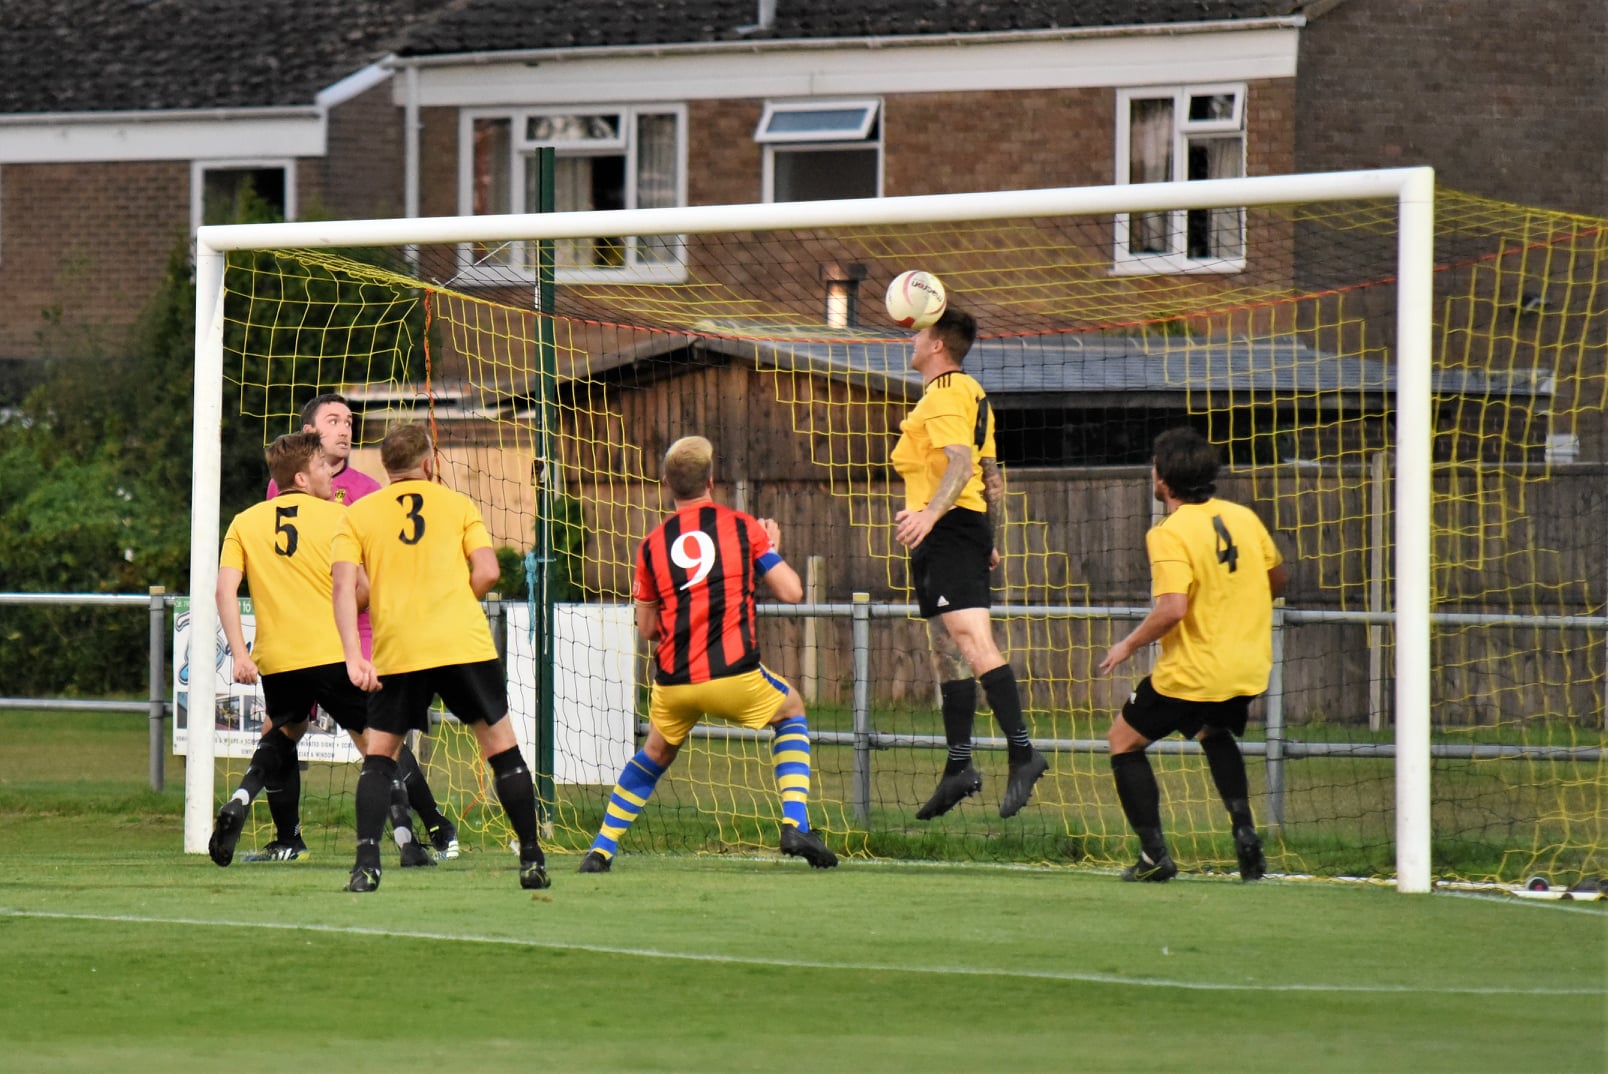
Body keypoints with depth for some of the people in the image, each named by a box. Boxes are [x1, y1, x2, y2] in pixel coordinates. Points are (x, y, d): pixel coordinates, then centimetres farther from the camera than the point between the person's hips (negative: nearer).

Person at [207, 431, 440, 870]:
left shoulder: (244, 523, 9)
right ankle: (407, 842, -6)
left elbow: (226, 590, -2)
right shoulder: (338, 517, 1)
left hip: (277, 661, 3)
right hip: (334, 653, -3)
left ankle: (239, 801, 6)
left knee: (281, 733, 30)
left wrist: (239, 652, -5)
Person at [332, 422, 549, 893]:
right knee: (501, 746, 10)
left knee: (378, 756, 9)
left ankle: (367, 864, -7)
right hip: (465, 643, 0)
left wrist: (353, 656, -5)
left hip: (396, 653, 0)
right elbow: (486, 572, 0)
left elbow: (345, 587, -2)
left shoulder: (358, 514, 10)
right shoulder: (458, 505, 10)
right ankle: (532, 860, 9)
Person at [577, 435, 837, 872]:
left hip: (672, 684, 3)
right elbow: (791, 592, 3)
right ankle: (795, 825, 9)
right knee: (791, 710, 26)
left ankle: (601, 849, 23)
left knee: (656, 753, 29)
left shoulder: (652, 545, 9)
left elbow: (647, 629, 15)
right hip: (733, 674, -3)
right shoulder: (743, 526, 2)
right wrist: (773, 548, 22)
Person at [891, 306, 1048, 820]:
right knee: (947, 651, 12)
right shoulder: (971, 394, 21)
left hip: (949, 528, -11)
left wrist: (929, 513, -37)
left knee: (972, 641, -20)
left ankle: (1022, 751, -29)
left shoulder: (943, 396, -10)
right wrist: (992, 541, 28)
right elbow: (991, 474, 25)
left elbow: (961, 463, -24)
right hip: (970, 529, 11)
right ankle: (959, 767, 13)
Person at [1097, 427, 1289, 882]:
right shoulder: (1243, 517, 4)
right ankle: (1245, 832, 15)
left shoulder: (1170, 533, -17)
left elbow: (1172, 608, -27)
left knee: (1123, 741, 13)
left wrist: (1128, 645, -12)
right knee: (1215, 734, 35)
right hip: (1249, 666, 7)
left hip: (1192, 671, -7)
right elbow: (1278, 577, 18)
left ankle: (1155, 856, 3)